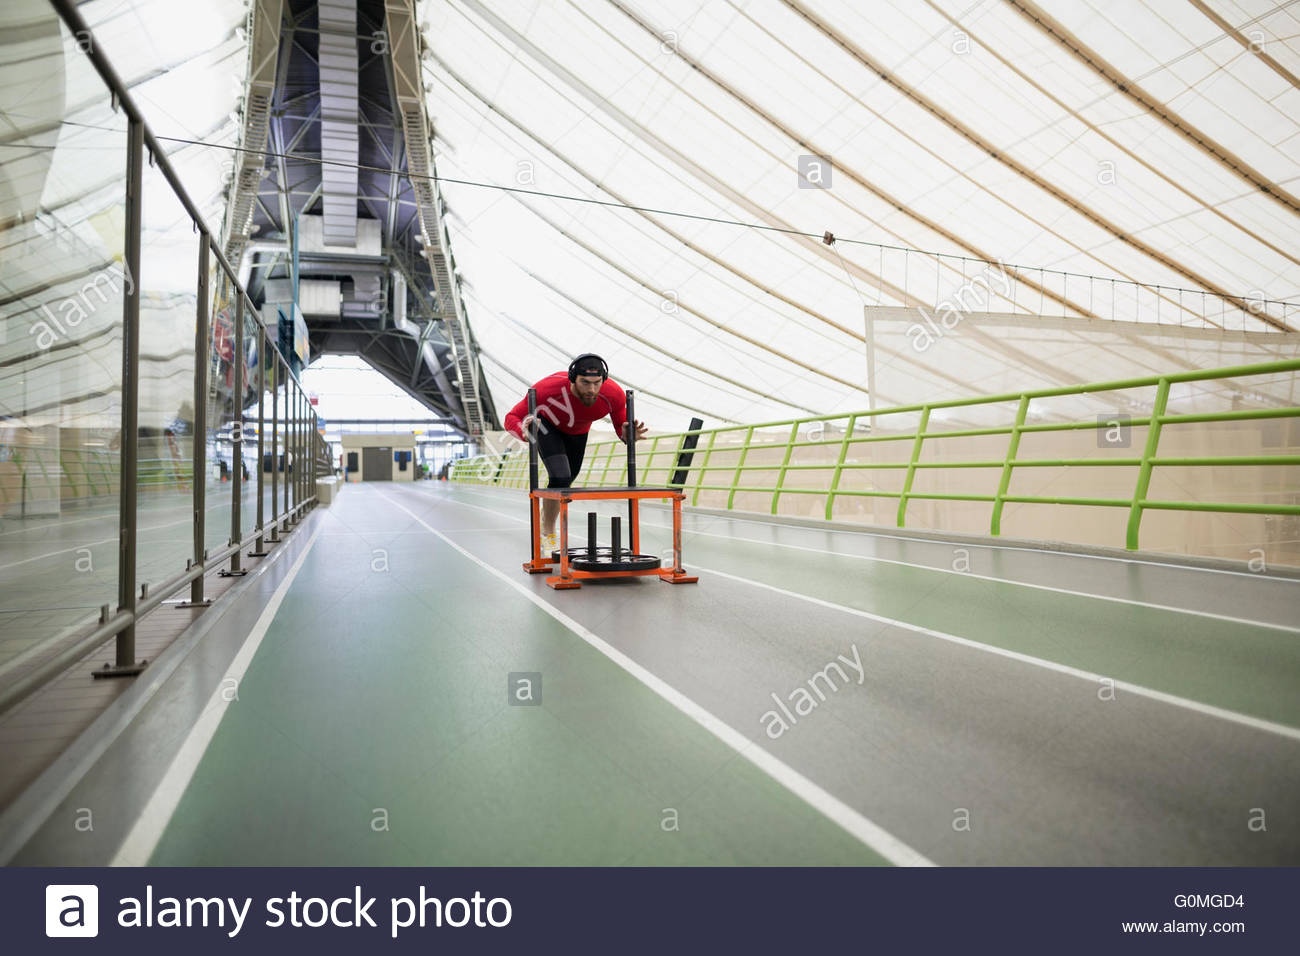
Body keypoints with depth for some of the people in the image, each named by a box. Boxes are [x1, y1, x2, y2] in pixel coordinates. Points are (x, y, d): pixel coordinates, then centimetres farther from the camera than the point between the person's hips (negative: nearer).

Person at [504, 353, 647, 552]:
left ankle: (546, 517, 54)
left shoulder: (614, 395, -36)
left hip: (577, 431, 4)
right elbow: (512, 418, -35)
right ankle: (548, 534, 1)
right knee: (560, 477, -23)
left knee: (567, 479, 21)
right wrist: (525, 432, -57)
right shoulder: (548, 388, -44)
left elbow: (622, 429, -18)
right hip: (547, 425, -4)